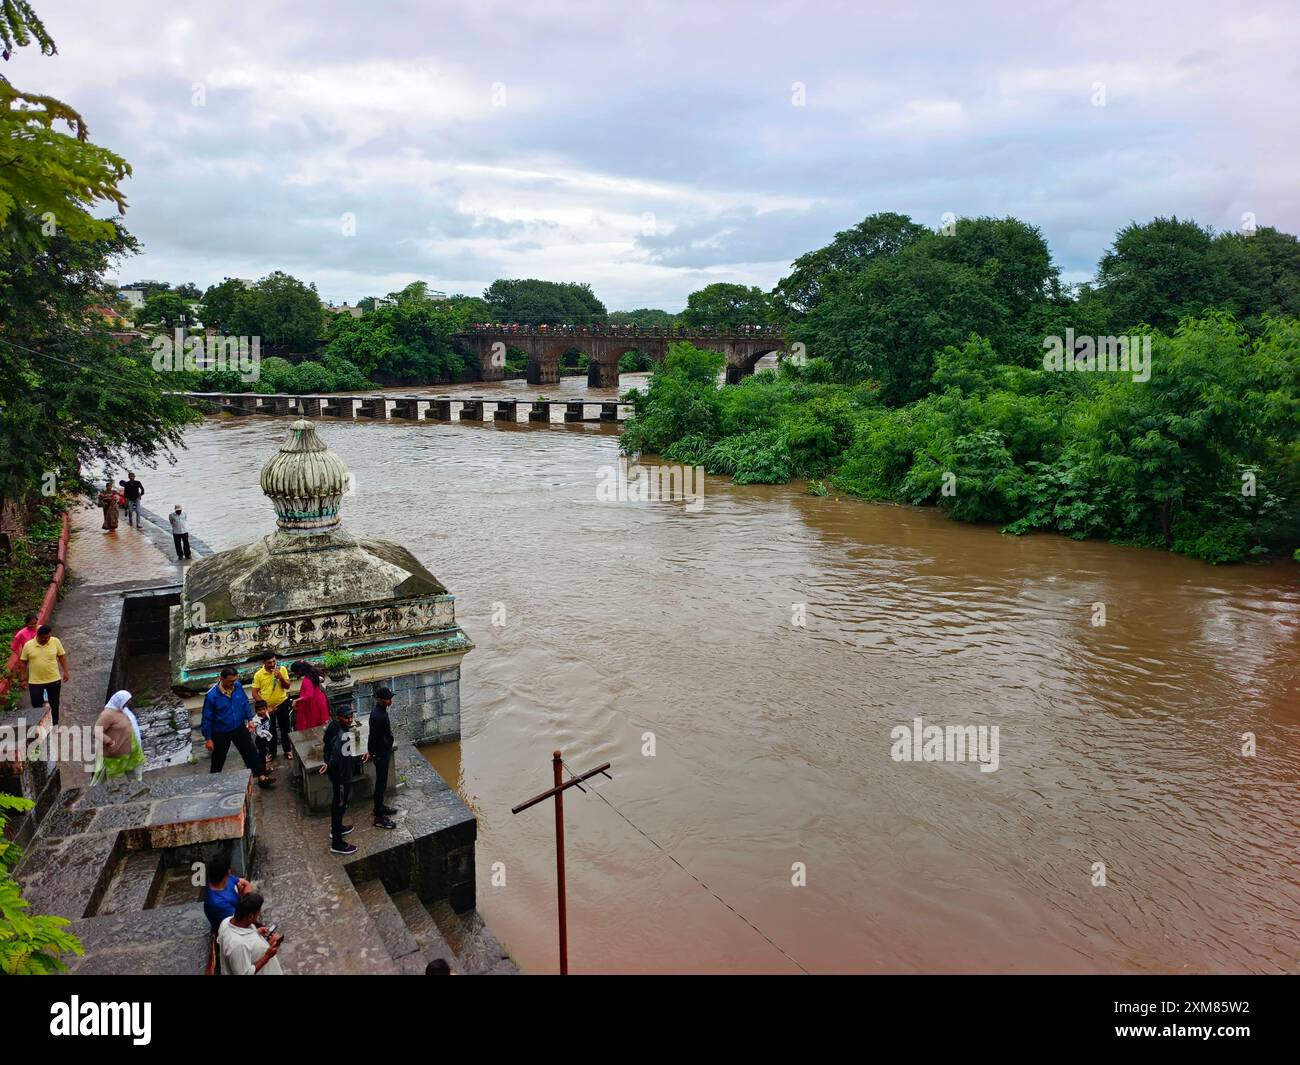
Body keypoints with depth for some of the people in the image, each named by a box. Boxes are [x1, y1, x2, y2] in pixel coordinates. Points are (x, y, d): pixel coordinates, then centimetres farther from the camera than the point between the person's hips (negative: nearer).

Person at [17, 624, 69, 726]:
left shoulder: (55, 641, -6)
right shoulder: (28, 645, -8)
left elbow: (62, 656, 2)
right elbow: (23, 663, 1)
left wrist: (65, 672, -4)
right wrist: (22, 679, 1)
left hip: (54, 680, 1)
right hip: (35, 682, -1)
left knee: (54, 703, 13)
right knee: (37, 706, 7)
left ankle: (55, 724, 28)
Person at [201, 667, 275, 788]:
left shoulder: (238, 686, -13)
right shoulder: (212, 695, -26)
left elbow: (245, 703, 4)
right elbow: (207, 718, -16)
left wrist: (250, 720, 7)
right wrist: (208, 739, -11)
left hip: (239, 728, 4)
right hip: (221, 733, -4)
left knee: (251, 752, 6)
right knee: (218, 760, 14)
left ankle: (261, 778, 16)